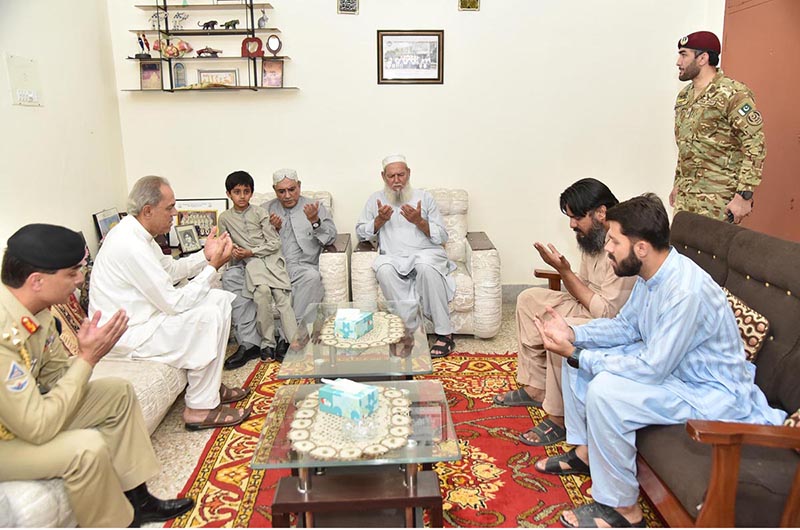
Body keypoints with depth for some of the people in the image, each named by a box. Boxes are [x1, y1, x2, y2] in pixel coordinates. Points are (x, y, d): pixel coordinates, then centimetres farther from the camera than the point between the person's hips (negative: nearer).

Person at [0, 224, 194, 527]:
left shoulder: (34, 308, -9)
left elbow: (54, 375, 1)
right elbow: (38, 428, -32)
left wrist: (87, 355, -19)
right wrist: (88, 357, -28)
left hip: (25, 410, 9)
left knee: (119, 394, 4)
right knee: (87, 447, -29)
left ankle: (136, 500, 14)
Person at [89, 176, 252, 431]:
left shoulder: (136, 232, 4)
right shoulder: (131, 246, -27)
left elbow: (170, 269, 17)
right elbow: (174, 303, -25)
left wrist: (206, 255, 1)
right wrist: (213, 266, -18)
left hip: (140, 314, 10)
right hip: (124, 333, -10)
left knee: (220, 299, 6)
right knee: (208, 316, -22)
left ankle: (211, 385, 13)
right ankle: (200, 408, -11)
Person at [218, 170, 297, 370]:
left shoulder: (260, 213, 7)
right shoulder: (225, 218, 13)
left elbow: (275, 243, 3)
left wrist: (250, 252, -6)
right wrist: (233, 251, 0)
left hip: (271, 257, 0)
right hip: (250, 263, 0)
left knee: (282, 296, -20)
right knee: (262, 290, -30)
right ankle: (268, 343, -22)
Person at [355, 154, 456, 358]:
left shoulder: (424, 197, 14)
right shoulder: (376, 199, 19)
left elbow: (442, 237, 8)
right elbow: (360, 233, 13)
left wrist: (419, 221, -9)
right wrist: (380, 220, -3)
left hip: (427, 253, -1)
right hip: (393, 257, 1)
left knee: (425, 266, -37)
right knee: (384, 269, -35)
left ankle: (444, 333, -27)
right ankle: (410, 332, -29)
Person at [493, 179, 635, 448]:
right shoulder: (594, 236, 2)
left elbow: (608, 312, -29)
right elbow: (583, 287, 9)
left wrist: (565, 271, -26)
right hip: (591, 307, 11)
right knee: (528, 299, 10)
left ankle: (559, 418, -14)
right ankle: (535, 387, 15)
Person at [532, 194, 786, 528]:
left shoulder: (686, 291, -33)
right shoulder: (650, 274, -4)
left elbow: (651, 370, -31)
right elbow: (625, 326, 8)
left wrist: (577, 356, -26)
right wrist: (574, 335, -8)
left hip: (714, 393, -9)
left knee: (604, 393, -30)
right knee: (580, 353, 5)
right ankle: (585, 452, 20)